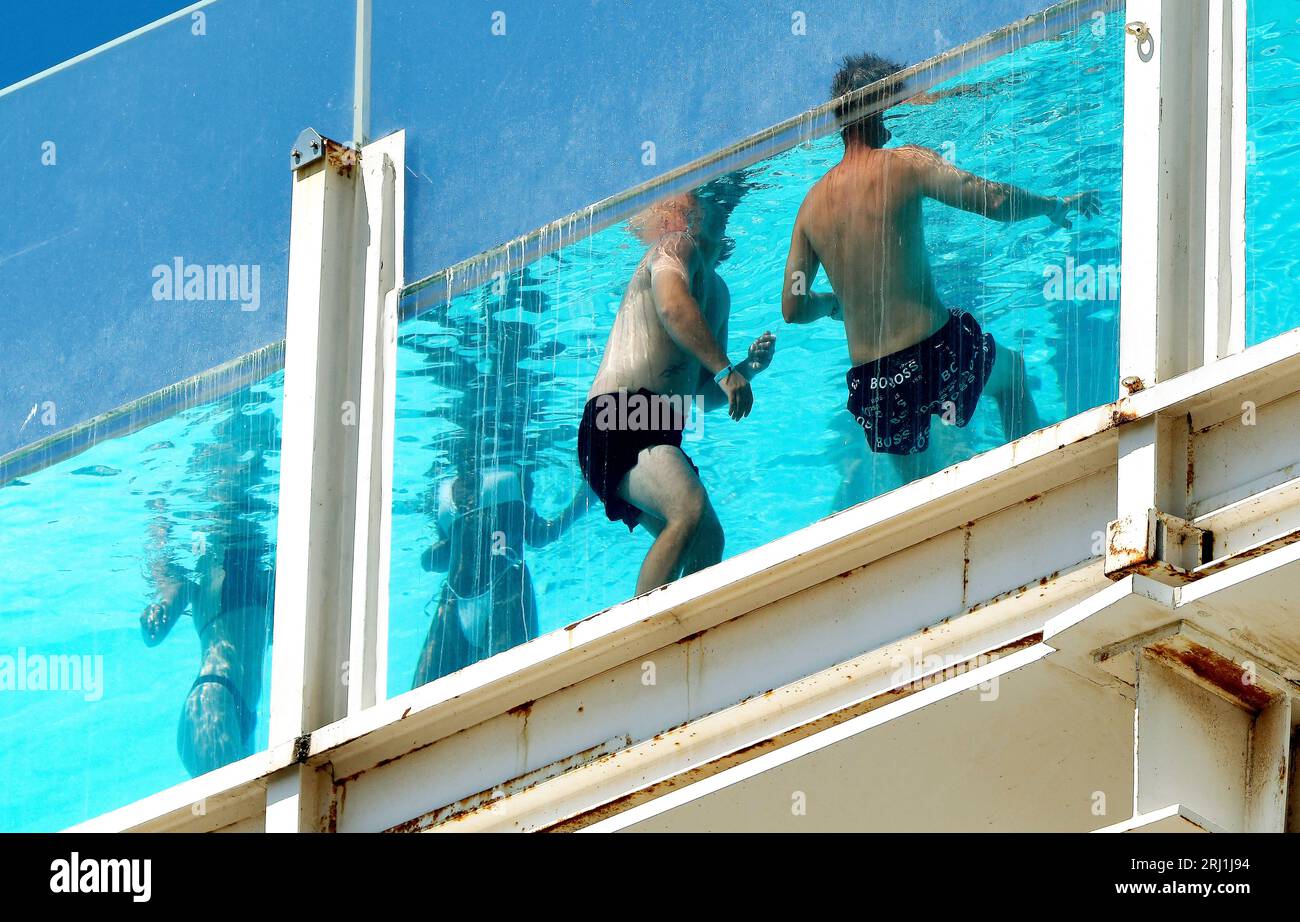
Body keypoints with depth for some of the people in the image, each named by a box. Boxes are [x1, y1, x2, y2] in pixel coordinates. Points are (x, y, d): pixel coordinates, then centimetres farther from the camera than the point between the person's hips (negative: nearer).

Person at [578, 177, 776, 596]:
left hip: (661, 434, 11)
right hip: (619, 421, -10)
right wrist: (724, 370, -27)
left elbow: (707, 396, 33)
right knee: (691, 508, -31)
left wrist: (747, 368, 15)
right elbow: (672, 306, -22)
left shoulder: (717, 290, 29)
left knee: (708, 544, 15)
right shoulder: (676, 246, 2)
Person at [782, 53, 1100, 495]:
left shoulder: (812, 202, 7)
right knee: (1010, 369, 29)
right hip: (935, 353, -4)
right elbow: (996, 201, -17)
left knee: (917, 479, 24)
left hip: (869, 381, 4)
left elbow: (793, 307, 10)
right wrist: (1055, 205, 3)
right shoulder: (905, 164, -10)